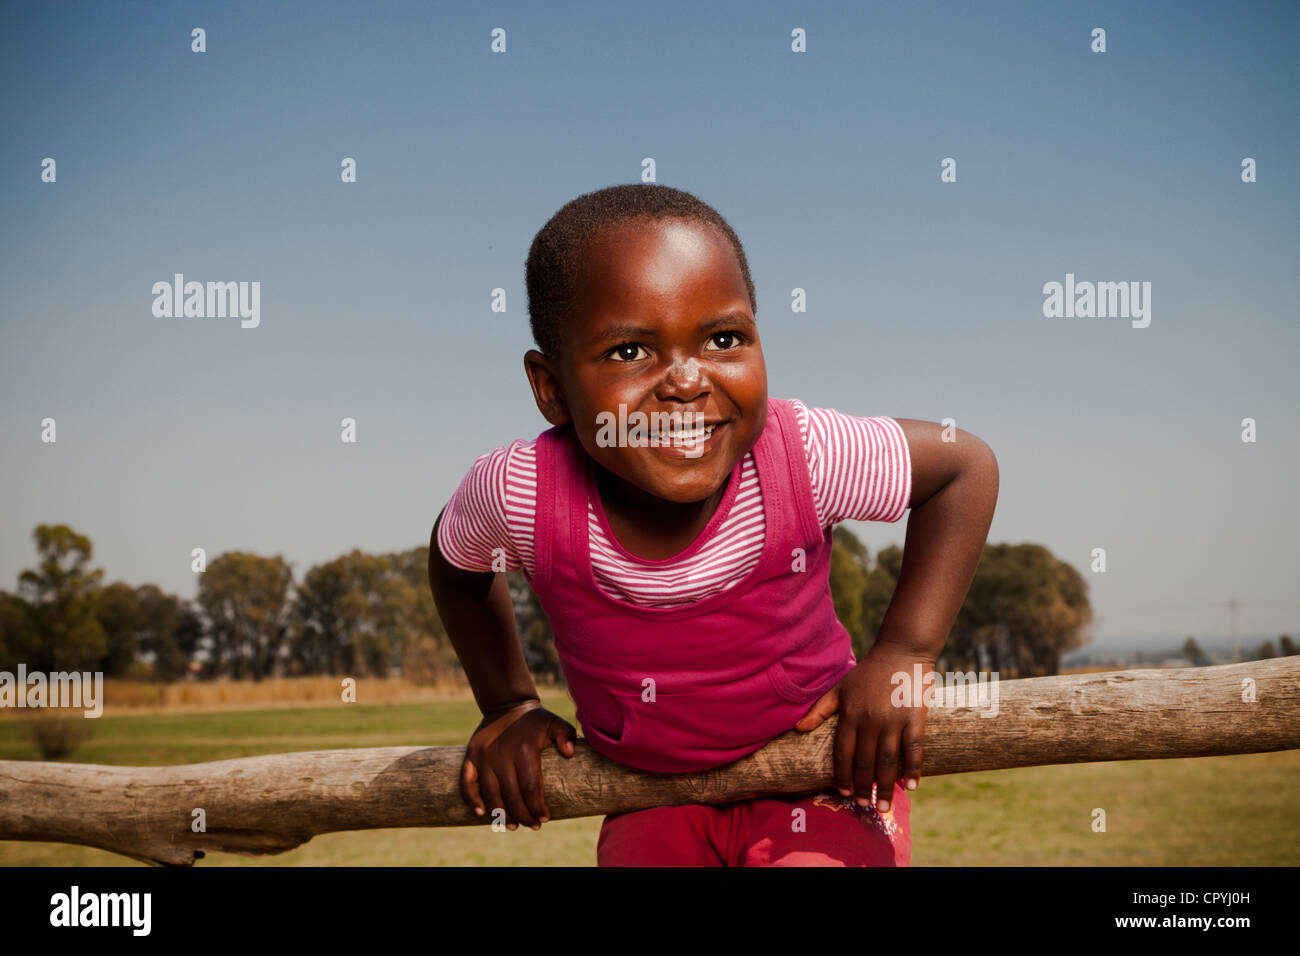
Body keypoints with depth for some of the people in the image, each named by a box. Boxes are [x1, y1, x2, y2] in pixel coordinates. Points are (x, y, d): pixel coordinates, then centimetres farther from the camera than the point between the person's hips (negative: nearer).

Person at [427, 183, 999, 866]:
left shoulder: (803, 457, -27)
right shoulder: (522, 492, -24)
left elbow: (967, 467, -9)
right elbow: (457, 560, 2)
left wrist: (903, 653, -15)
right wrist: (509, 706, 3)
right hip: (653, 800, 2)